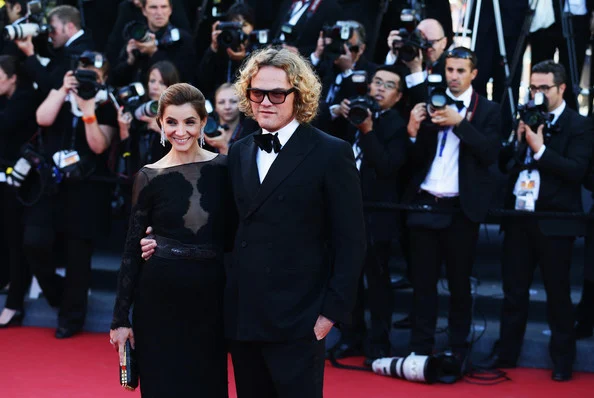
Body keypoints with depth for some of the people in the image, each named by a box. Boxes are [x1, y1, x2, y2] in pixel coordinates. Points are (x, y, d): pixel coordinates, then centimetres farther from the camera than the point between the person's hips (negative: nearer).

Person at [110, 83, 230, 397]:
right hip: (159, 298, -1)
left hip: (210, 297, 1)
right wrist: (121, 317, -1)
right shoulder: (150, 177, -2)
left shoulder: (224, 168, 0)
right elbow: (132, 249, 1)